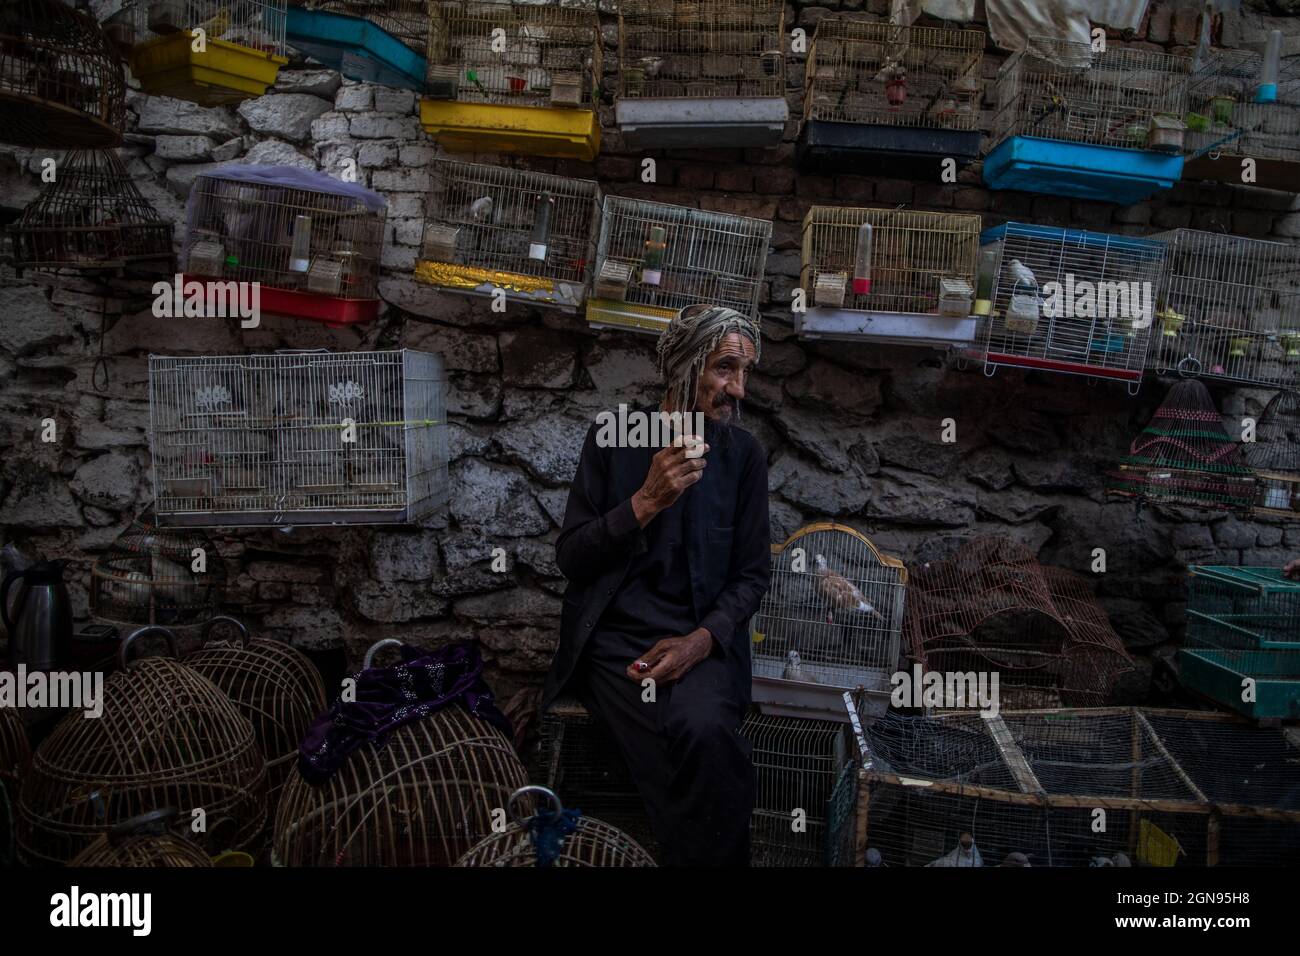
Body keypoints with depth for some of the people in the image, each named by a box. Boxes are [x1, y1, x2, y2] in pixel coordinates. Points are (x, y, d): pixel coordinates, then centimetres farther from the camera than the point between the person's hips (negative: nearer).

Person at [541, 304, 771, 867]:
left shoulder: (745, 454, 6)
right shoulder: (611, 437, 2)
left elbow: (752, 573, 6)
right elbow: (570, 559, -1)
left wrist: (700, 641, -13)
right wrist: (645, 502, -16)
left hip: (700, 640, 2)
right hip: (616, 635, -1)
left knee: (705, 731, -32)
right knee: (703, 757, -30)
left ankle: (708, 851, -8)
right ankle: (704, 851, -5)